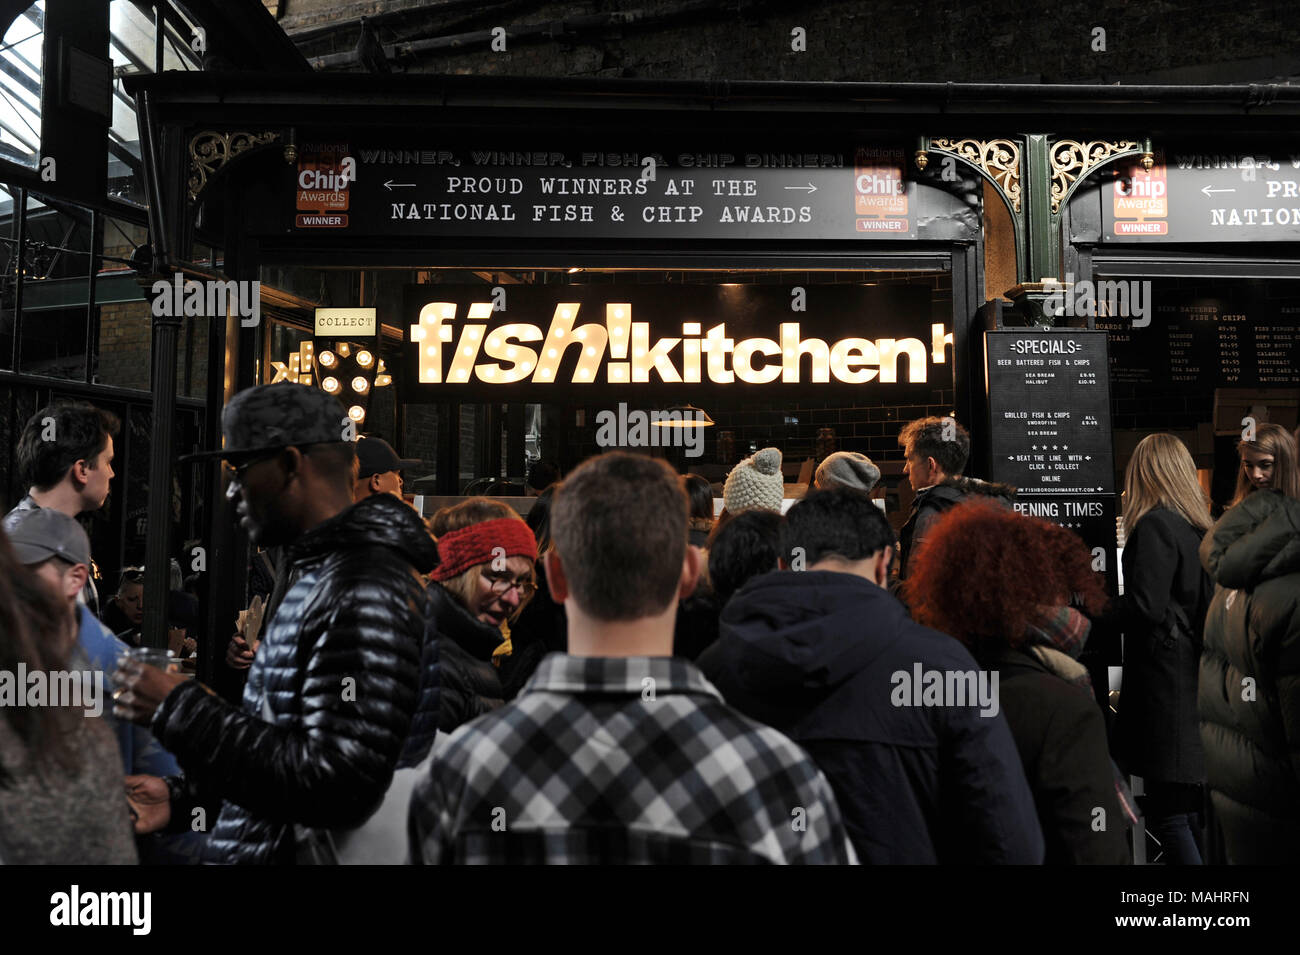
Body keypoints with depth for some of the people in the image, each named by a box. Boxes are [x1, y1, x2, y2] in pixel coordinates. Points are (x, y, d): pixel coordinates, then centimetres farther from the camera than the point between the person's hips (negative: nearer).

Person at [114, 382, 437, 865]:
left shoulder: (366, 594, -24)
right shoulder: (317, 576, 9)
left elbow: (337, 787, -27)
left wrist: (179, 709, -19)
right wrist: (184, 796, 9)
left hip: (295, 851, -8)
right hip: (255, 847, 8)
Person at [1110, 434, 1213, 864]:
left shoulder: (1155, 524, -14)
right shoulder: (1201, 526, 11)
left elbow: (1145, 608, -20)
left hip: (1164, 681, -9)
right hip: (1197, 679, 9)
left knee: (1166, 816, -3)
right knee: (1190, 813, 17)